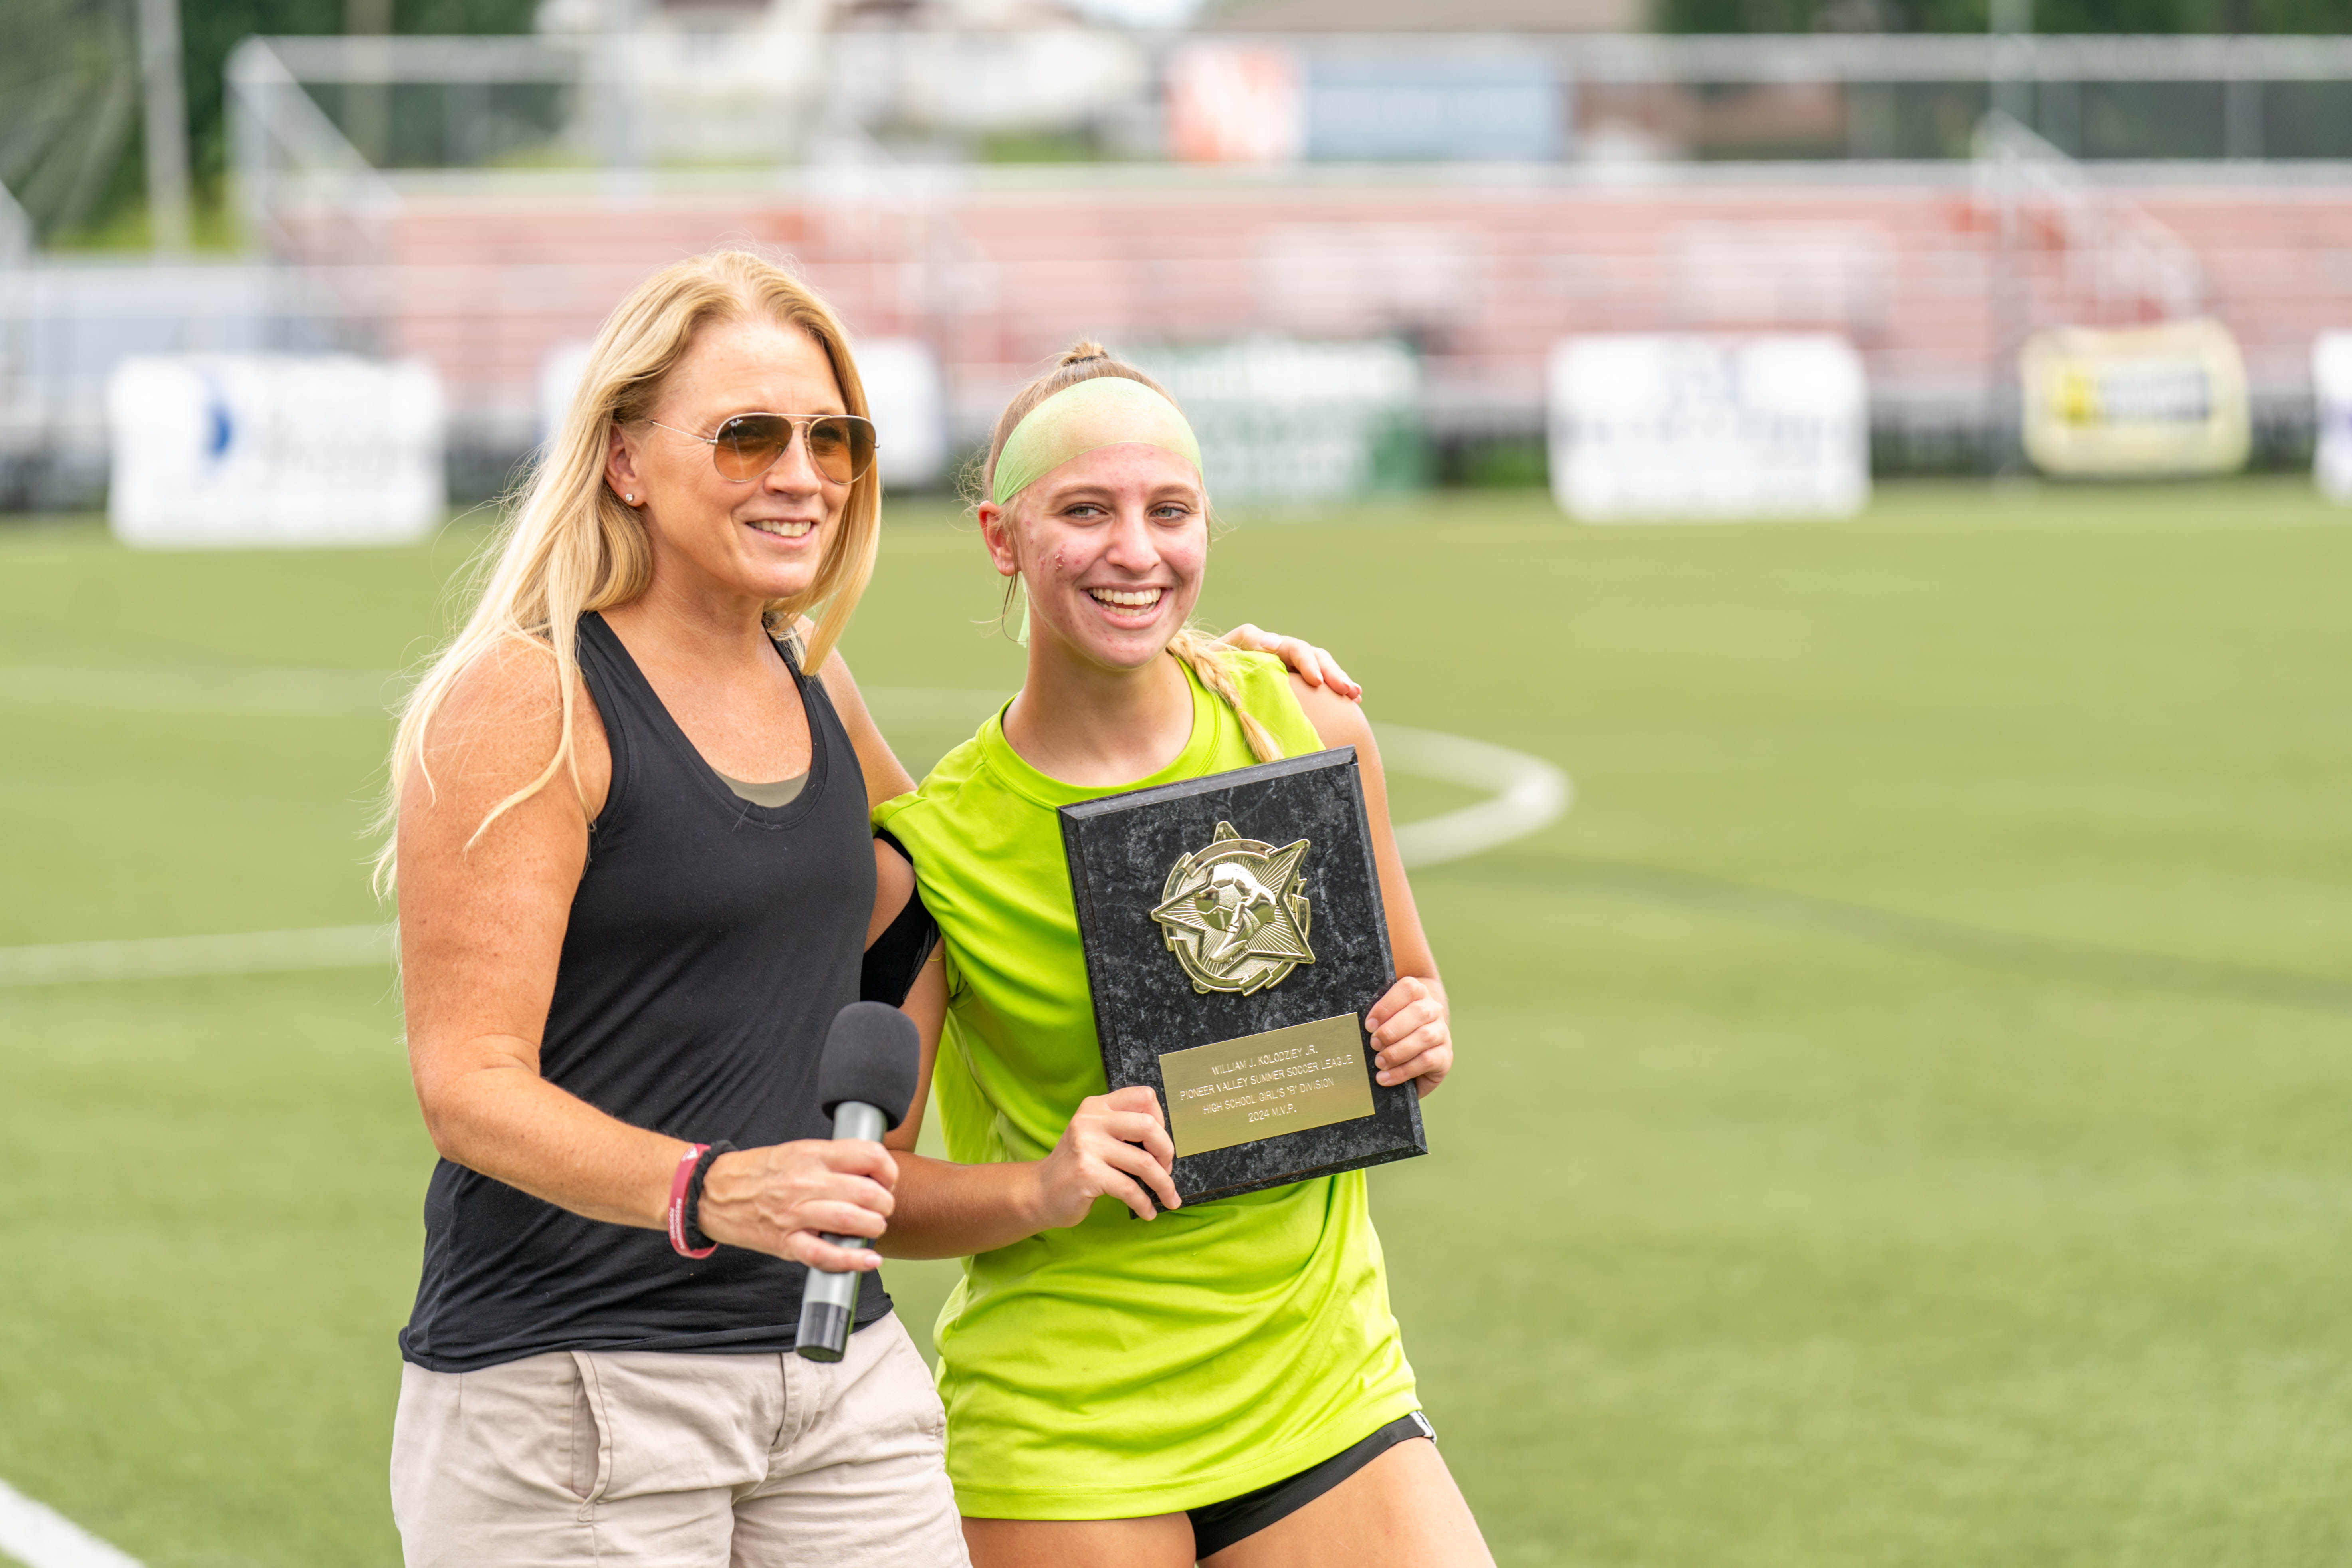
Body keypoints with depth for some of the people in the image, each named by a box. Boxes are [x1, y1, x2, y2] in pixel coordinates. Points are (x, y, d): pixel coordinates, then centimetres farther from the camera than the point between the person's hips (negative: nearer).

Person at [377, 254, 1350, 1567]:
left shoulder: (816, 690, 13)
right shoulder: (523, 703, -9)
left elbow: (914, 891, 33)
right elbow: (471, 1085, -15)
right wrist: (709, 1191, -32)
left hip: (842, 1378, 6)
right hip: (567, 1394, -6)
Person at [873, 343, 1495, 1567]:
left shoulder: (1306, 724, 0)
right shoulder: (937, 843, -9)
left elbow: (1408, 988, 15)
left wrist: (1419, 1037, -6)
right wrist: (1041, 1189, -21)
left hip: (1323, 1377, 3)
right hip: (1060, 1435, -3)